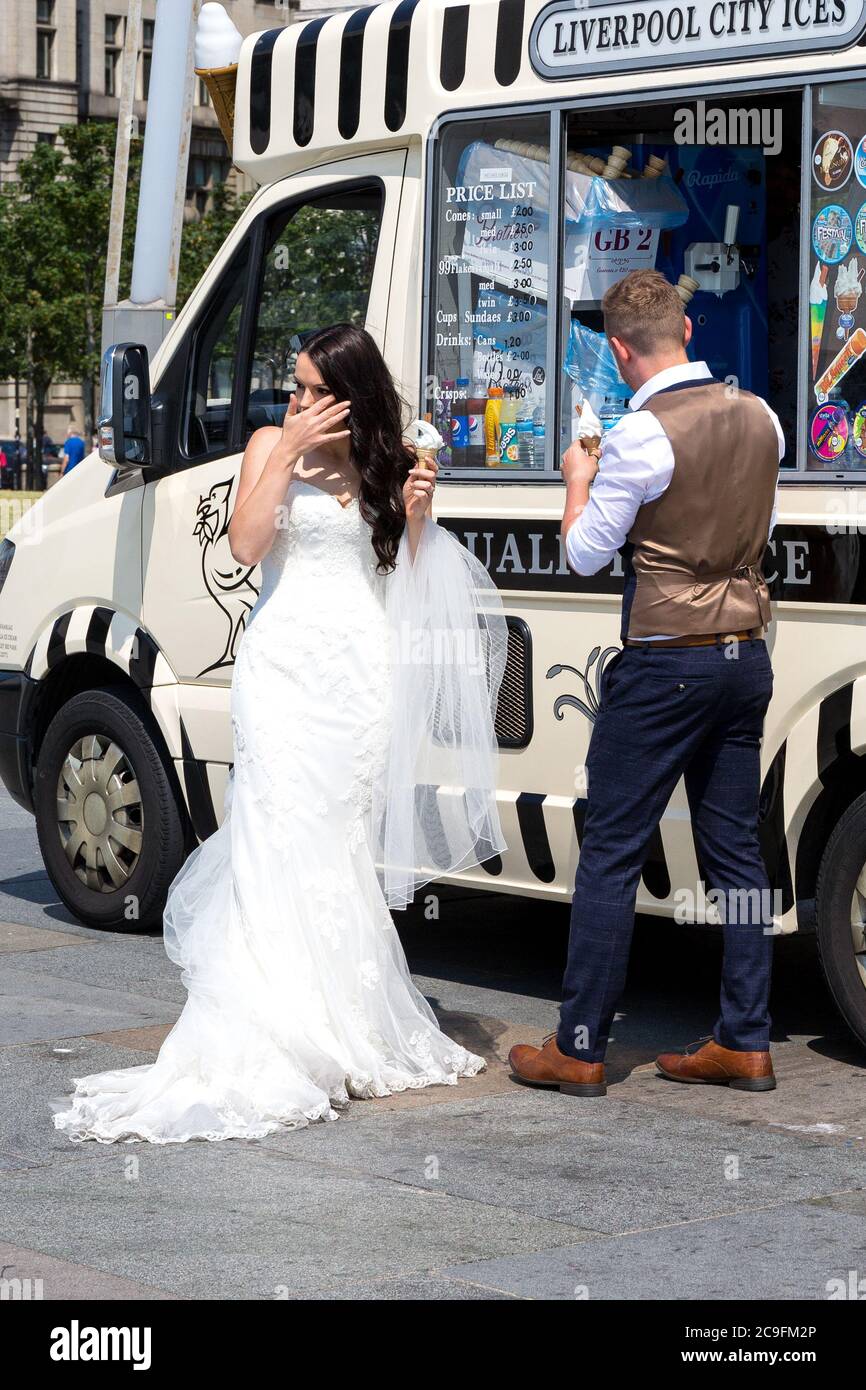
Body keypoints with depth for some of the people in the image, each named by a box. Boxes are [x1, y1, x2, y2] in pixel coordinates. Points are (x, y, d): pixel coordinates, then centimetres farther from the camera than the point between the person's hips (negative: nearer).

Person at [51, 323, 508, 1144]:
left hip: (365, 666, 2)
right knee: (284, 837, -10)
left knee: (344, 843, 2)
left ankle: (349, 1027, 6)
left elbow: (411, 577, 12)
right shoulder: (273, 445, 5)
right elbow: (245, 545, -7)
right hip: (287, 656, -2)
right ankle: (278, 1037, -12)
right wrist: (290, 452, -11)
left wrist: (418, 510, -6)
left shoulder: (387, 463, 11)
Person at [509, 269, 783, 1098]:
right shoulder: (759, 418, 5)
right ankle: (745, 1044, 15)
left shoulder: (641, 437, -16)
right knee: (735, 850, 12)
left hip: (665, 665, -7)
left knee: (611, 852, 0)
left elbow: (585, 554, -7)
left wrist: (578, 480, 9)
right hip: (746, 657, 7)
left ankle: (579, 1049, 4)